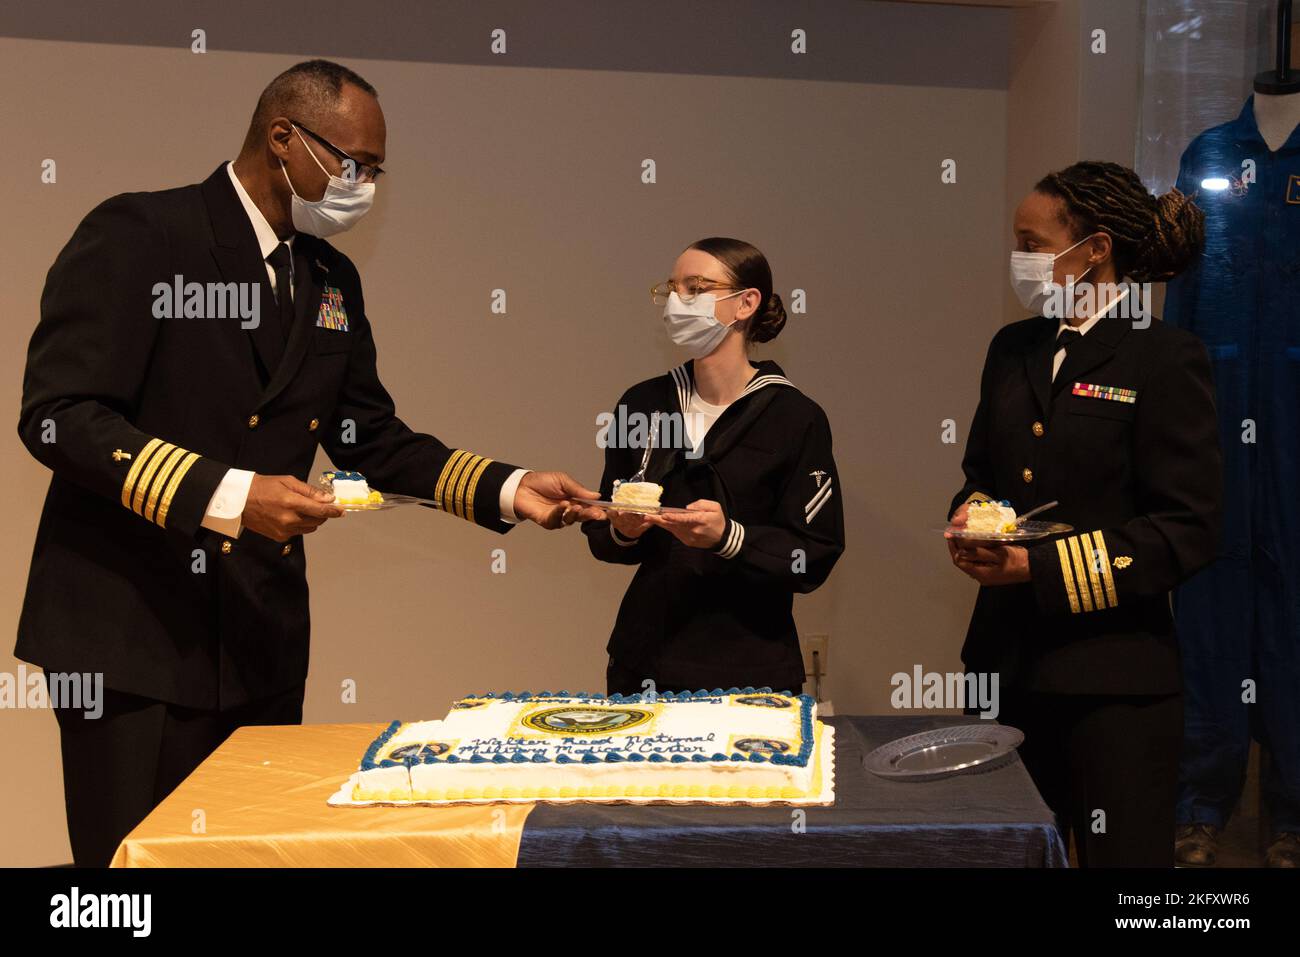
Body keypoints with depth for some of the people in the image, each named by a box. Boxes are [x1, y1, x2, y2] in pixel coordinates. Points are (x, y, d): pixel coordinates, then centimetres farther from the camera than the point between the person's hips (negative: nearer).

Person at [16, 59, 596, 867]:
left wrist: (508, 490, 2)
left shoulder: (332, 280, 12)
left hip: (262, 639, 7)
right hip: (131, 626, -6)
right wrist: (226, 494, -26)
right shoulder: (136, 236, -10)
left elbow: (371, 438, 15)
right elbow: (58, 415, -17)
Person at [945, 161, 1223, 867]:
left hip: (1112, 674, -6)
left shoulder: (1165, 358, -9)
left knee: (1120, 855, 3)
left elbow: (1190, 529, -13)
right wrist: (971, 519, -3)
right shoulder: (1014, 349, 11)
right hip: (1007, 657, 6)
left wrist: (1042, 568, -18)